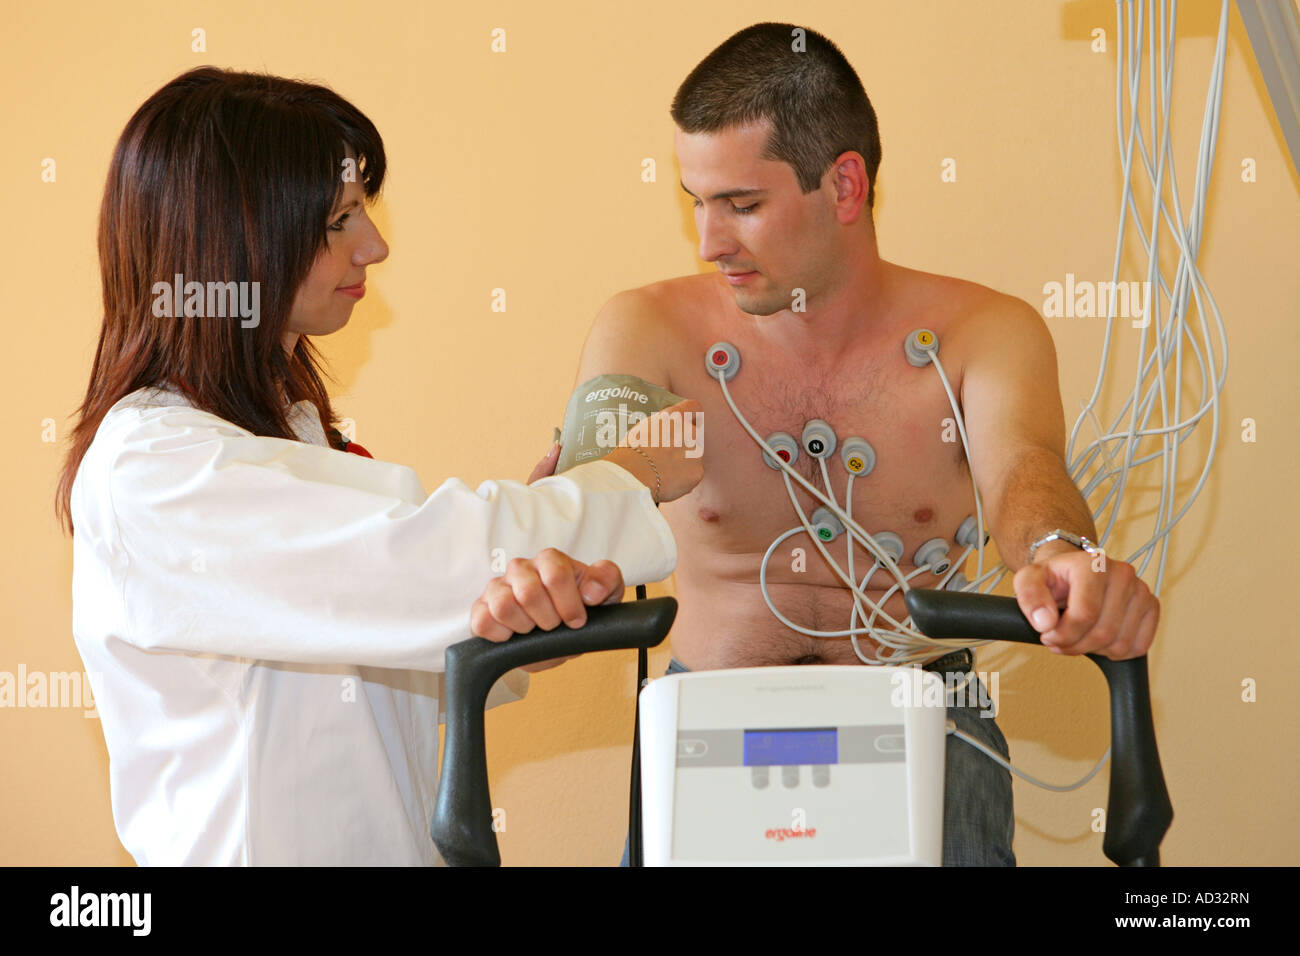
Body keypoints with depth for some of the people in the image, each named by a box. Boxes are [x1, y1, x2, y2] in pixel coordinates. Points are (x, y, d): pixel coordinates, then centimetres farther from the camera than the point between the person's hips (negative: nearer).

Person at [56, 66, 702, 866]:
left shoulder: (292, 431, 10)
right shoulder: (150, 472, -17)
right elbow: (428, 561, -24)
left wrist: (528, 591, -19)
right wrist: (633, 478, -11)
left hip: (392, 841, 8)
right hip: (257, 845, -8)